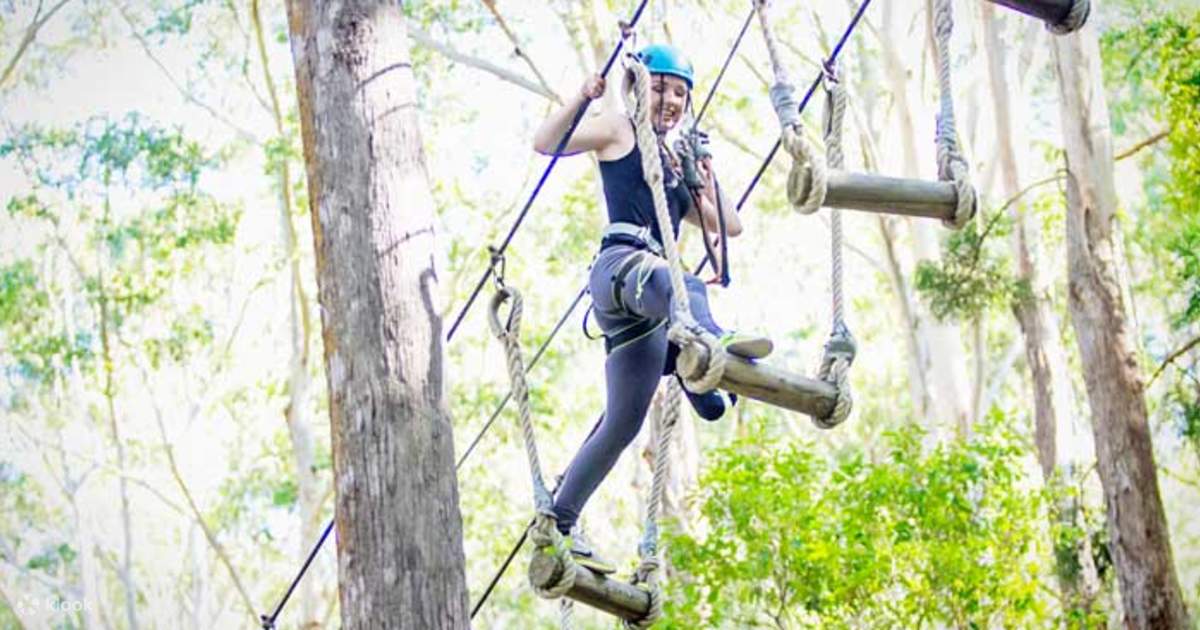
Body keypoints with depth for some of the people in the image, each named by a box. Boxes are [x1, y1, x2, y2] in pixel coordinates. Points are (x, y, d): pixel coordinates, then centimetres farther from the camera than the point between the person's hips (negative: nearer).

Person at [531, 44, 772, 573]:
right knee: (679, 285, -42)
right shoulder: (620, 132, 14)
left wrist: (707, 186, 16)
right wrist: (584, 97, -10)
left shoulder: (677, 163, 32)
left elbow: (728, 227, 33)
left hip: (644, 309, 7)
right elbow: (545, 143, 2)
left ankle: (560, 521, 7)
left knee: (623, 422, 1)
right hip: (621, 264, -7)